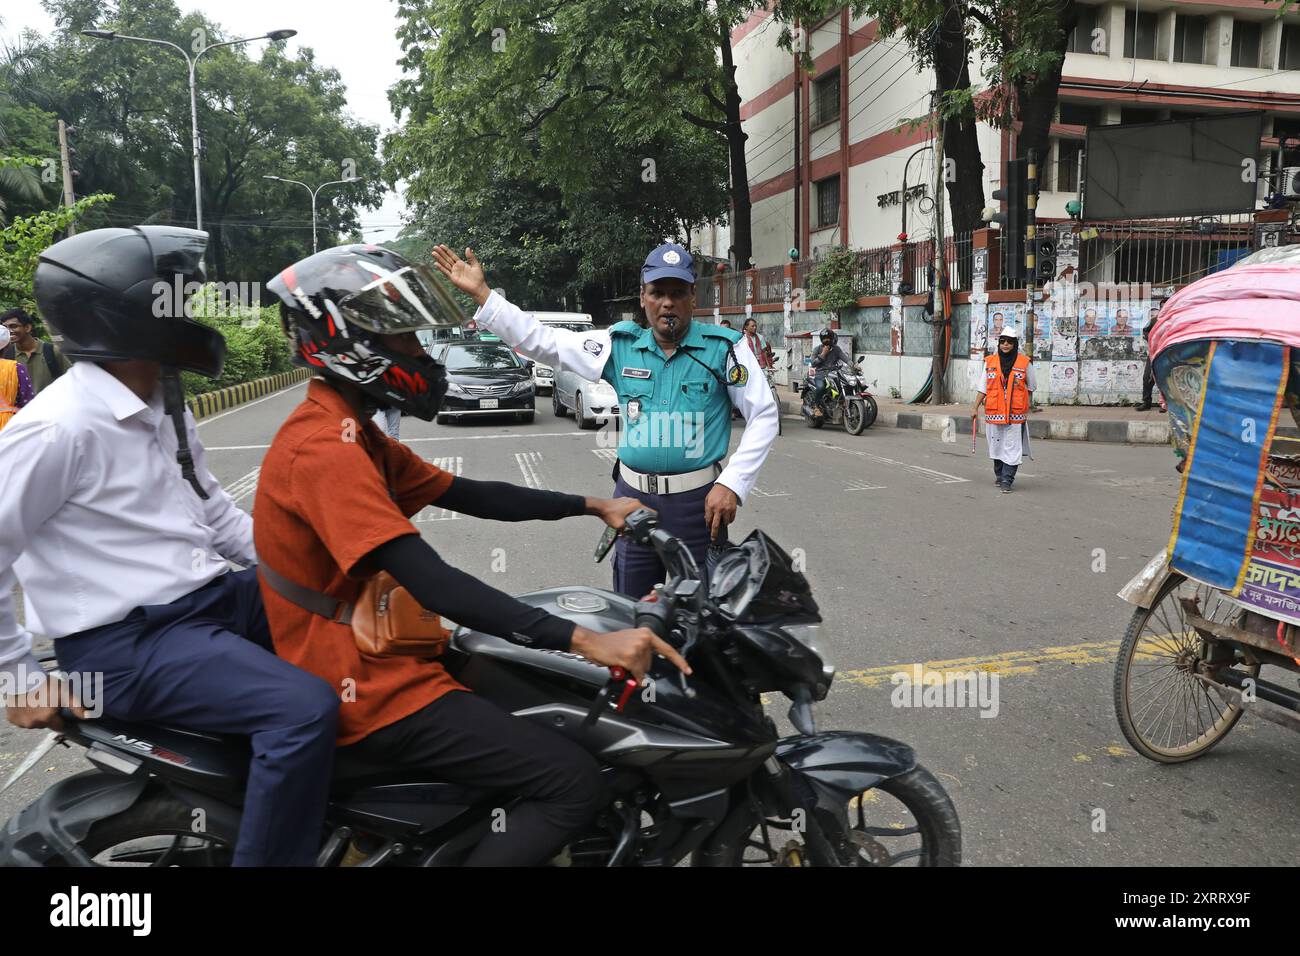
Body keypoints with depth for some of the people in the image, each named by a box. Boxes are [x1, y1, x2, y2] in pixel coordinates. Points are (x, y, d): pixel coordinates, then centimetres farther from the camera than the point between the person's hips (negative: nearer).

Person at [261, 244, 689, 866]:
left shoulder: (352, 433, 12)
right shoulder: (324, 447, -22)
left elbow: (469, 497, 13)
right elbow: (433, 583, -31)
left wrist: (592, 506, 8)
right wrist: (585, 640, -34)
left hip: (373, 662, 11)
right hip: (368, 692, -11)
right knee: (574, 783, -16)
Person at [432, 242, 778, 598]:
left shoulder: (724, 348, -4)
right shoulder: (621, 345, 4)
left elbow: (764, 414, -2)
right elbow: (543, 341, 5)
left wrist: (732, 484, -11)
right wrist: (481, 293, 0)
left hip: (699, 502, -3)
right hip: (633, 498, 3)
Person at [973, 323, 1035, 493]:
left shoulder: (1024, 363, 1)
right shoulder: (990, 362, 6)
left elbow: (1030, 388, 12)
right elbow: (983, 388, 9)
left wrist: (1028, 409, 13)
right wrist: (976, 408, 5)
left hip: (1016, 414, -2)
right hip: (994, 413, 2)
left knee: (1012, 447, -6)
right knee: (996, 445, 11)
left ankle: (1006, 480, -4)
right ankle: (999, 475, 27)